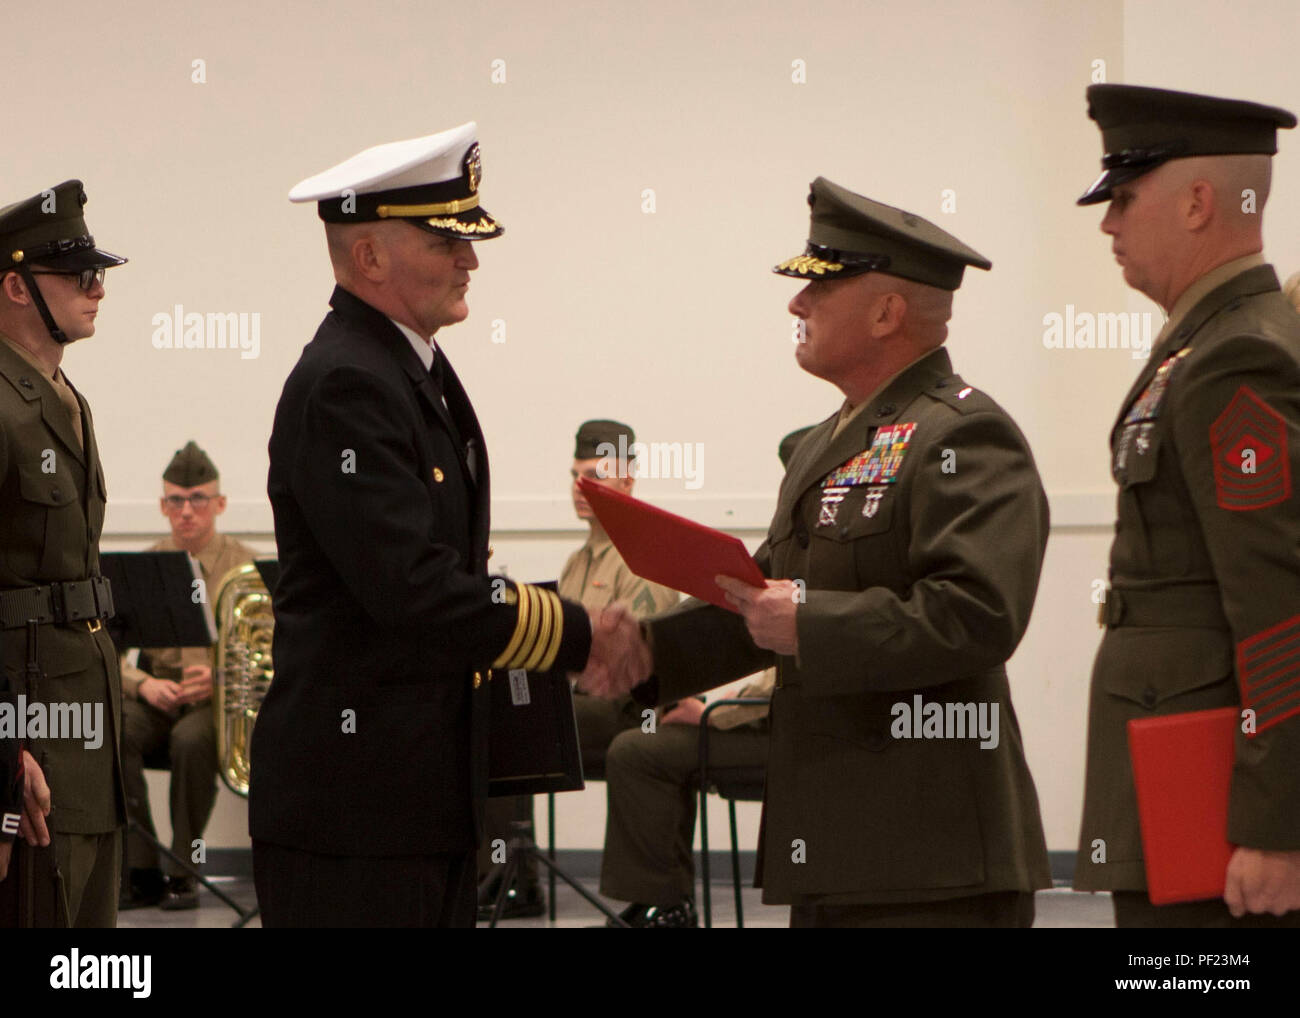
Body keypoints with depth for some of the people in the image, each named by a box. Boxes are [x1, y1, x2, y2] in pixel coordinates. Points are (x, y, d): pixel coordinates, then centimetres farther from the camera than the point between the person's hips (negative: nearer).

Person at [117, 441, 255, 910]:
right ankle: (142, 872, -25)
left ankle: (183, 872, -20)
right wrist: (144, 683, -18)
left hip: (223, 700, -3)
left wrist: (221, 678, -24)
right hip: (156, 699, 3)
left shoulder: (248, 567, 2)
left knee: (192, 737, -37)